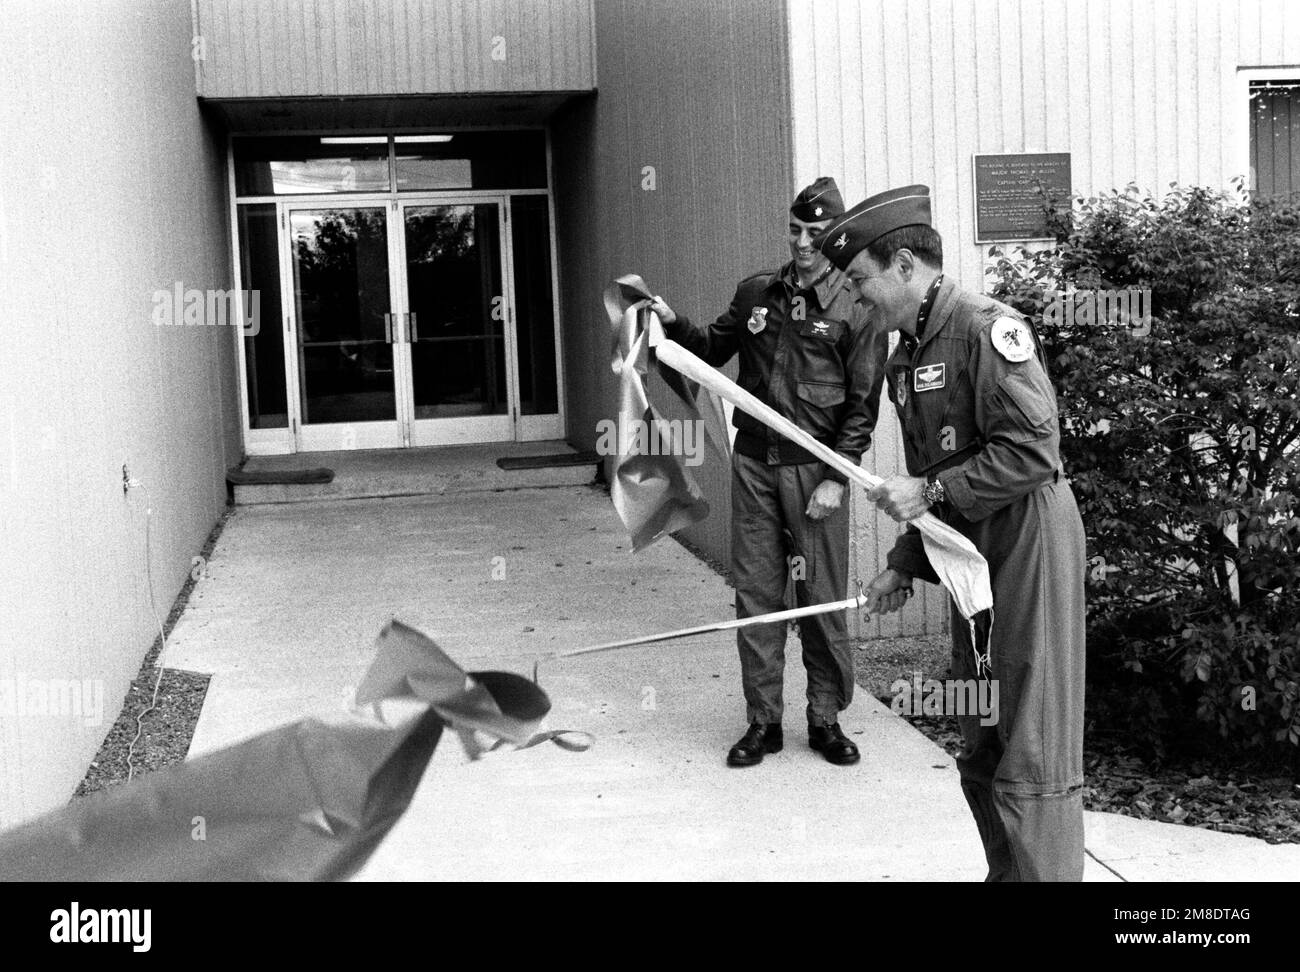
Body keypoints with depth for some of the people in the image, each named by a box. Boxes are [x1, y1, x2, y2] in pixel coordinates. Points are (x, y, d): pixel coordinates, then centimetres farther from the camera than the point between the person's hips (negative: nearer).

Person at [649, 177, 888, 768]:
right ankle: (763, 721, 14)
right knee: (756, 595, 5)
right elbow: (714, 349, 22)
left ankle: (826, 719, 15)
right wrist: (673, 323, 3)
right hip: (753, 461, 4)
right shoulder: (755, 293, 10)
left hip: (815, 468, -3)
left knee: (822, 598, 2)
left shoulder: (855, 309, -2)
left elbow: (863, 404, -5)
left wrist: (836, 478, -12)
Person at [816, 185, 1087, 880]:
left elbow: (1032, 451, -22)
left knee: (1033, 758, -6)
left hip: (1029, 549, -9)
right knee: (980, 755, 14)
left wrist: (930, 492, -17)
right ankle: (1007, 873, 26)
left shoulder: (986, 327, -13)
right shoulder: (905, 358, 14)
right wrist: (903, 566, 15)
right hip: (970, 557, 9)